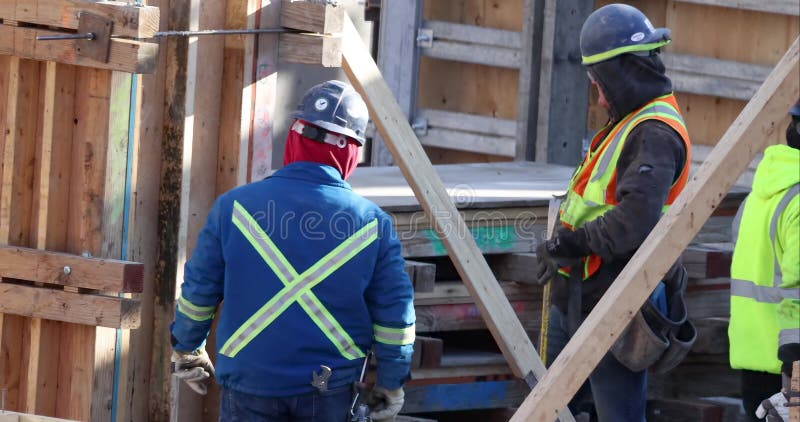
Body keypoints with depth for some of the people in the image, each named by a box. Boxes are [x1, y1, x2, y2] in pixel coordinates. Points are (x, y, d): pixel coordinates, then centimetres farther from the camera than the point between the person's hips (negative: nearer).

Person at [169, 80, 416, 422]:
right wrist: (391, 383, 12)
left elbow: (198, 289, 2)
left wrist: (187, 349, 19)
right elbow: (395, 313, -1)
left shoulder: (234, 207, -7)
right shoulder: (372, 224, -6)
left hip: (248, 382, 0)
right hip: (330, 391, 0)